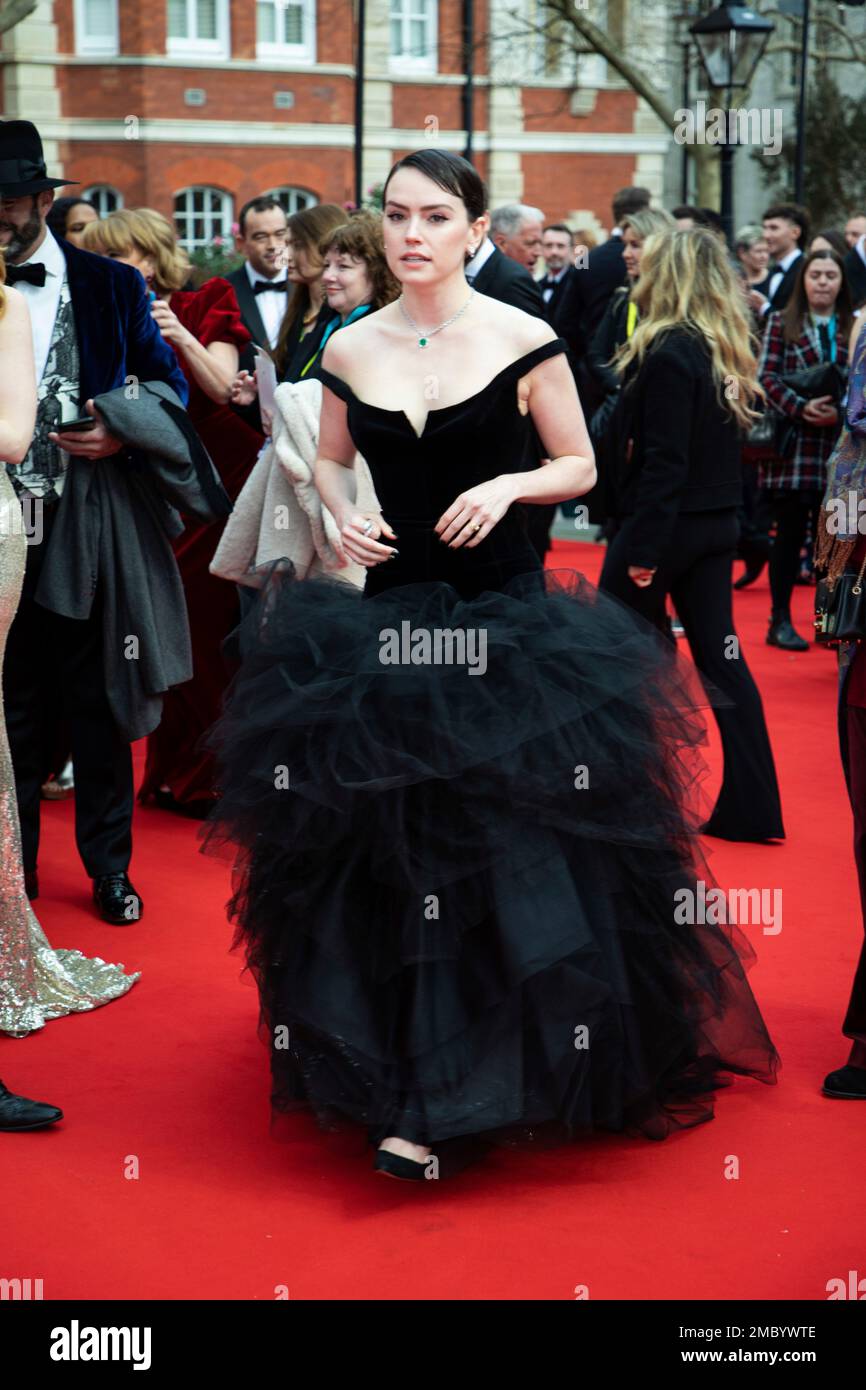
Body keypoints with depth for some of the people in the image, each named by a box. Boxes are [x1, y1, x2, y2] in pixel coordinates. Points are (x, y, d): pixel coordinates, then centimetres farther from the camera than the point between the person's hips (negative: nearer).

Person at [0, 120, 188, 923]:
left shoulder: (111, 286, 3)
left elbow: (169, 386, 6)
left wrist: (121, 434, -12)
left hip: (90, 530, -1)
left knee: (98, 705, 8)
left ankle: (108, 865, 21)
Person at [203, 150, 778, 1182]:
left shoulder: (522, 339, -4)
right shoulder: (350, 350, 4)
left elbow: (579, 465, 3)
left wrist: (507, 485, -15)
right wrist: (342, 513, -1)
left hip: (505, 612, -3)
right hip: (391, 609, 3)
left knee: (502, 842, -6)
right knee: (386, 851, 6)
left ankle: (450, 1103, 2)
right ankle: (393, 1073, 22)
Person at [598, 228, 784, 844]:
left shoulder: (668, 354, -17)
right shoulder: (728, 351, 9)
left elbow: (661, 462, -21)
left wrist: (643, 547, -20)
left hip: (667, 523, -8)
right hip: (717, 523, 8)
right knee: (719, 655, 8)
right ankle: (752, 807, 7)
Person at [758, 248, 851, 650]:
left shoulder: (853, 328, 9)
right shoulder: (782, 324, 5)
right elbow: (767, 377, -3)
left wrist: (841, 411, -12)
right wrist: (801, 408, -17)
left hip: (839, 448, 2)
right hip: (793, 447, -2)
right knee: (790, 533, 2)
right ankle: (781, 620, 10)